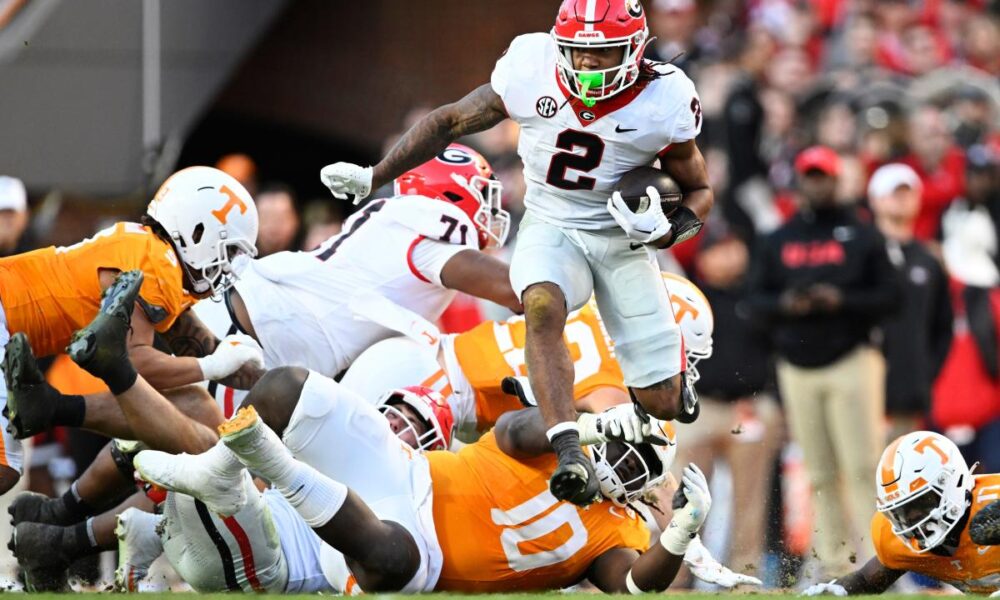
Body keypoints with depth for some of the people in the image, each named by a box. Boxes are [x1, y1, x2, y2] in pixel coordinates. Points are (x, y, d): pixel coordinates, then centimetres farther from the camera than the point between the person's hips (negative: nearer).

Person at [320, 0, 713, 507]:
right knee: (543, 308, -36)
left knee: (661, 404, -3)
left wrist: (669, 230, -22)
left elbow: (698, 190, 0)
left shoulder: (664, 103, -15)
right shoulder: (532, 70, -13)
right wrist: (372, 178, 0)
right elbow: (449, 122, 1)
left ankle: (674, 354, 36)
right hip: (550, 229, 0)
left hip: (623, 239, 0)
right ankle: (571, 456, -44)